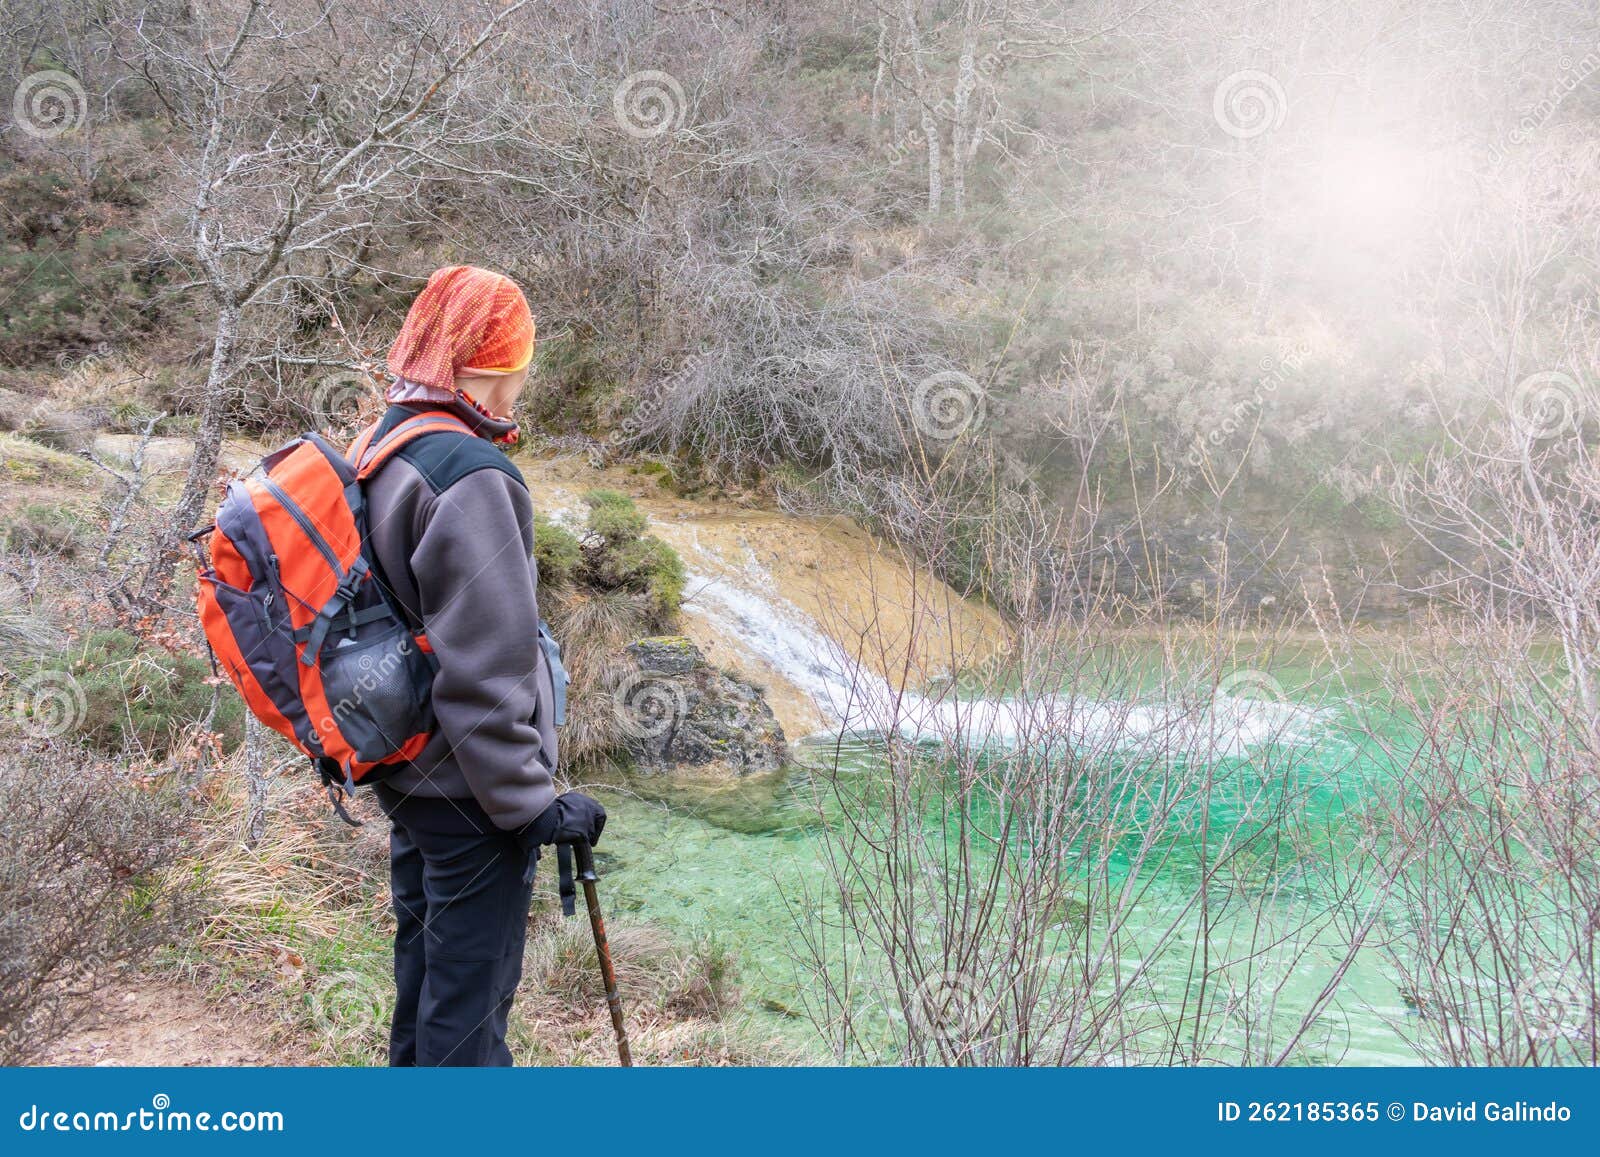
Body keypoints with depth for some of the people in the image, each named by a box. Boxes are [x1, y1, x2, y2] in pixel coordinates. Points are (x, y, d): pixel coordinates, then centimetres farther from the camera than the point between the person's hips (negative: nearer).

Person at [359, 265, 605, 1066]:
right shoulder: (471, 477, -23)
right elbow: (484, 672, -26)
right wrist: (531, 804, -18)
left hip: (407, 780, 9)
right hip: (468, 791, -9)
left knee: (424, 971, 24)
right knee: (469, 1001, 3)